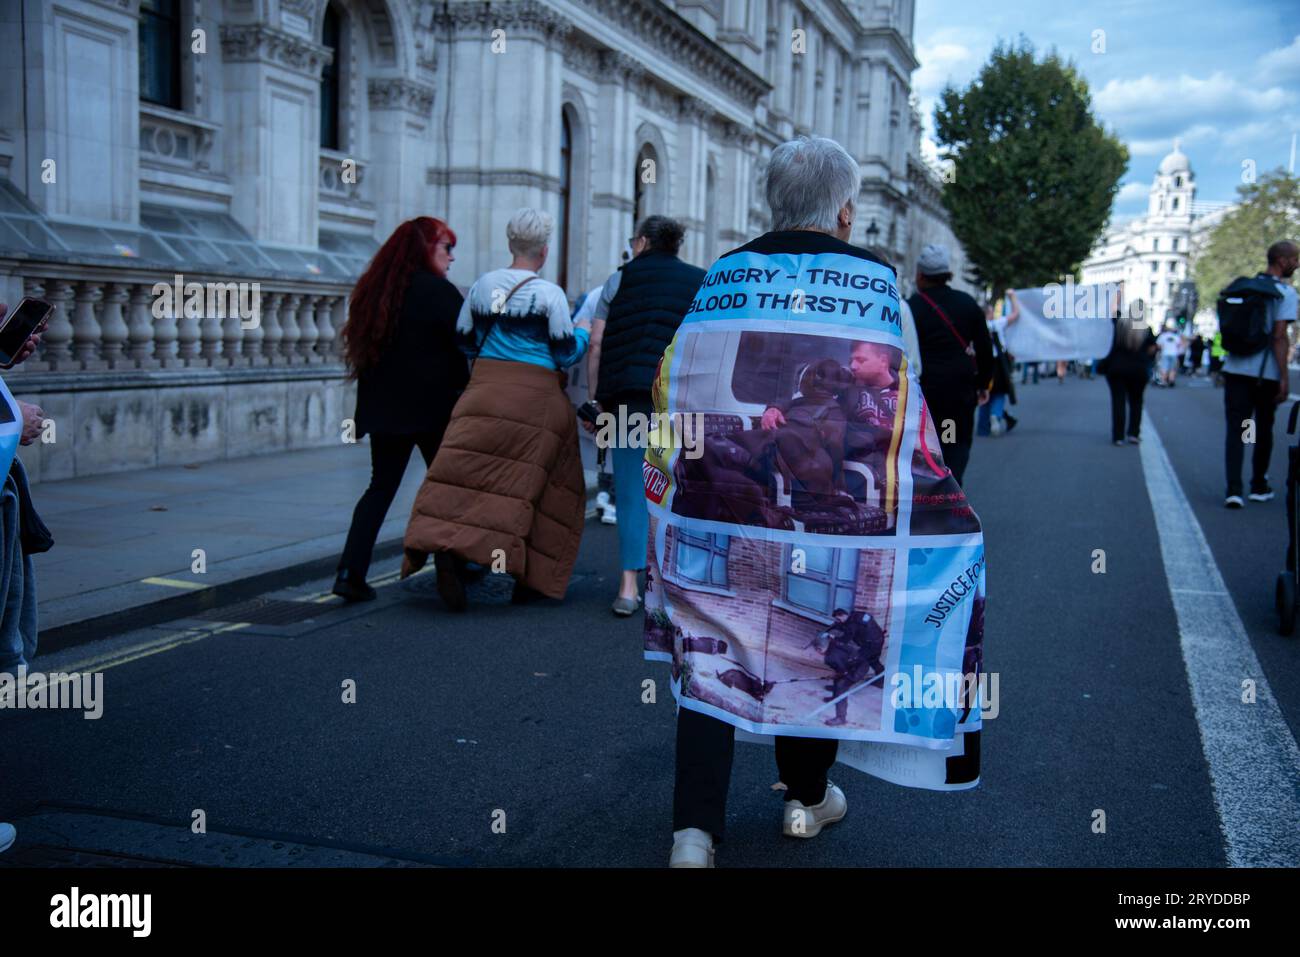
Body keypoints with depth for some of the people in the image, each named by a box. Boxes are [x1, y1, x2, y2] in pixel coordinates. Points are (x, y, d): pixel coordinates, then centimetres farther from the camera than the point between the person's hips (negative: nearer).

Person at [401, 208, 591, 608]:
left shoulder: (482, 285, 9)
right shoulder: (550, 294, -4)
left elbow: (464, 341, 15)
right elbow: (565, 353, -3)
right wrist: (583, 332, 18)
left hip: (485, 389, 3)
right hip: (536, 395, -3)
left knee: (468, 472, -2)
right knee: (530, 482, 4)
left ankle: (445, 549, -26)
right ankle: (529, 578, 9)